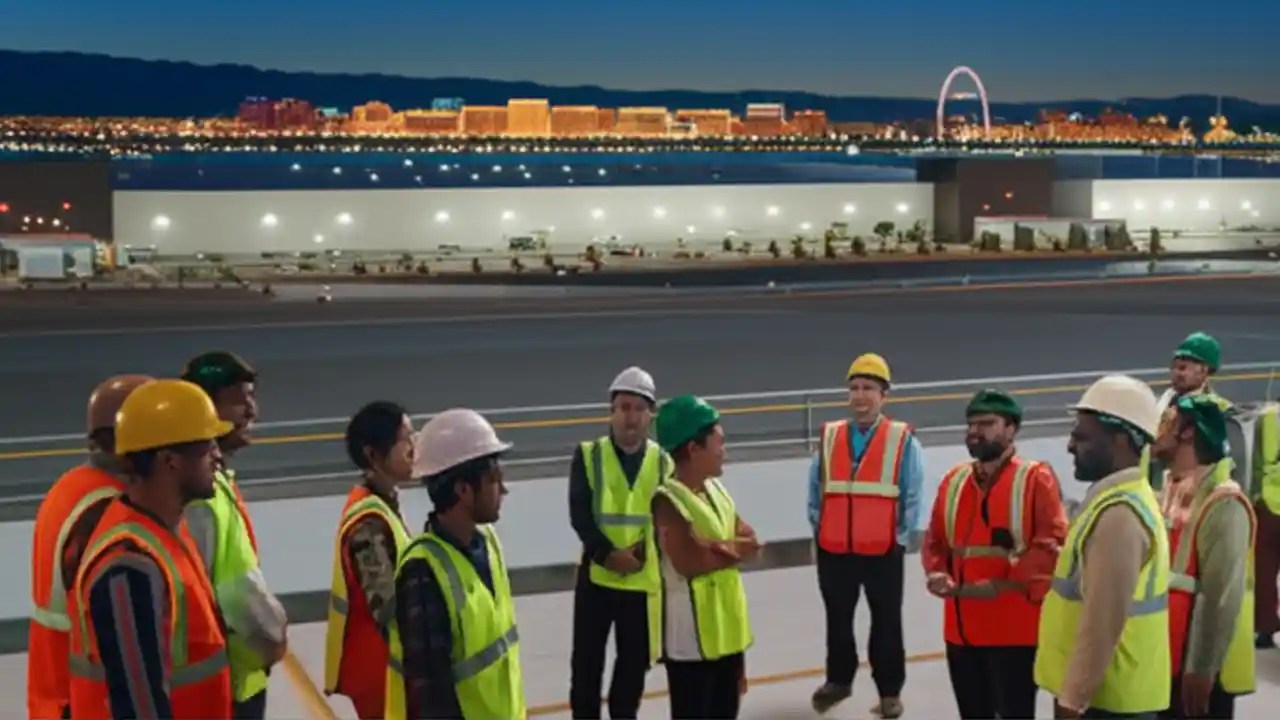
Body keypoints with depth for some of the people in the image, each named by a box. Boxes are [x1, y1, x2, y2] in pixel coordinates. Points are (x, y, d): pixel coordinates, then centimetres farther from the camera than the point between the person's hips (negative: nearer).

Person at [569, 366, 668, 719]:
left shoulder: (663, 461, 1)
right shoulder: (588, 454, -4)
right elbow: (579, 516, -11)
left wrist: (642, 552, -18)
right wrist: (609, 554, -20)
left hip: (644, 578, 1)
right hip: (596, 574, -1)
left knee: (634, 661, 11)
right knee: (587, 660, 5)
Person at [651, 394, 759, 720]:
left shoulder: (716, 491, 10)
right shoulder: (668, 501, -18)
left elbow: (749, 539, 5)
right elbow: (689, 562, -28)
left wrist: (715, 548, -15)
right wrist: (733, 551, -12)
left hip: (726, 625, 9)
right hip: (691, 632, -9)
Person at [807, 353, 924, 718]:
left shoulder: (903, 441, -7)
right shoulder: (828, 437, 2)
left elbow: (912, 497, -4)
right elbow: (815, 491, 8)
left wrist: (902, 539, -6)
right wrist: (819, 530, 4)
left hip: (883, 550, -3)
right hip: (833, 550, 3)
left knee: (886, 623, 8)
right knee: (837, 620, 16)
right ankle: (838, 680, 34)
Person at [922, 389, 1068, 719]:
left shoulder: (1036, 478, -6)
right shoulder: (954, 479, 12)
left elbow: (1052, 544, -14)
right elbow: (935, 540, 16)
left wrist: (1006, 583, -22)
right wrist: (936, 573, -5)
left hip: (1015, 628, -6)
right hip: (961, 626, 6)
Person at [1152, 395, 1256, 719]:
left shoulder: (1222, 504, -17)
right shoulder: (1167, 496, 11)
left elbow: (1223, 597, -21)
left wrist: (1202, 670, -21)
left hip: (1198, 670, -9)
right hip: (1162, 662, 9)